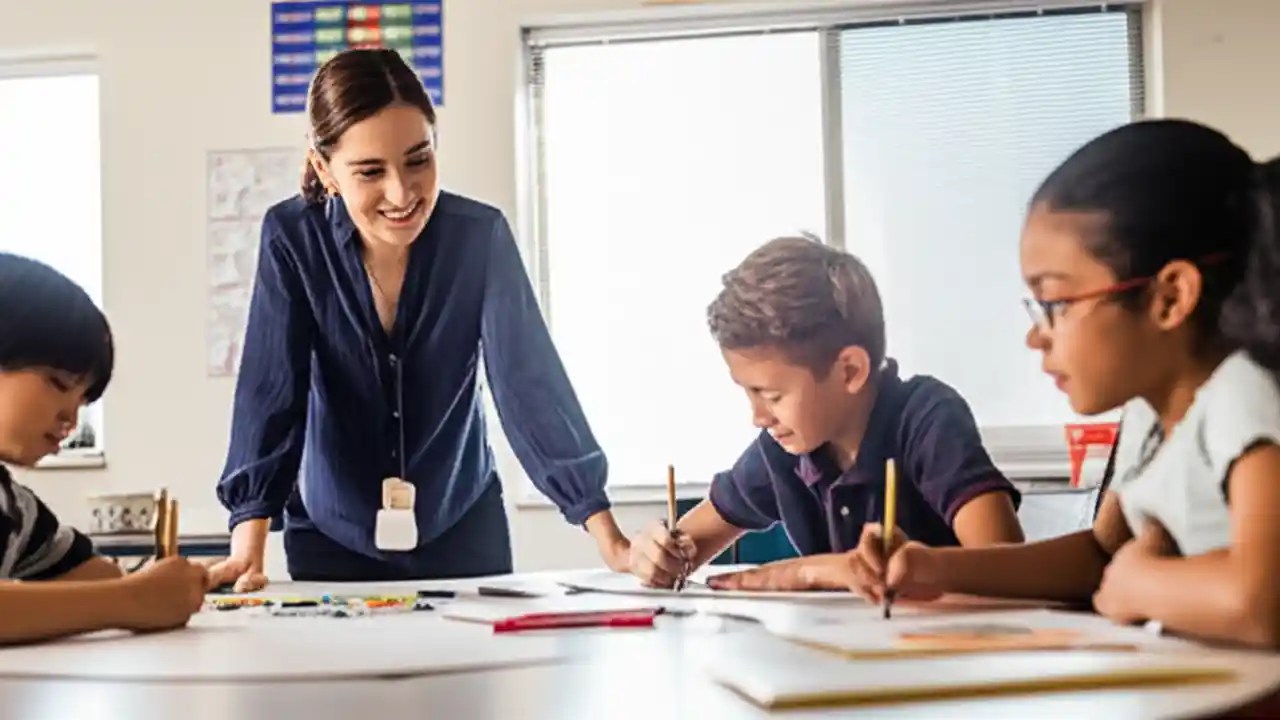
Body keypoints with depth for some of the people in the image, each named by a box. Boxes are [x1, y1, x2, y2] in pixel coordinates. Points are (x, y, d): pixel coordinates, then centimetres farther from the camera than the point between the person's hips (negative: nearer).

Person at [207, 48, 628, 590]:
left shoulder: (480, 235, -15)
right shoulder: (292, 239, -15)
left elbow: (529, 380, -20)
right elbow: (270, 390, -18)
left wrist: (609, 538, -28)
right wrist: (248, 550, -30)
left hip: (463, 529, 0)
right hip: (332, 538, 0)